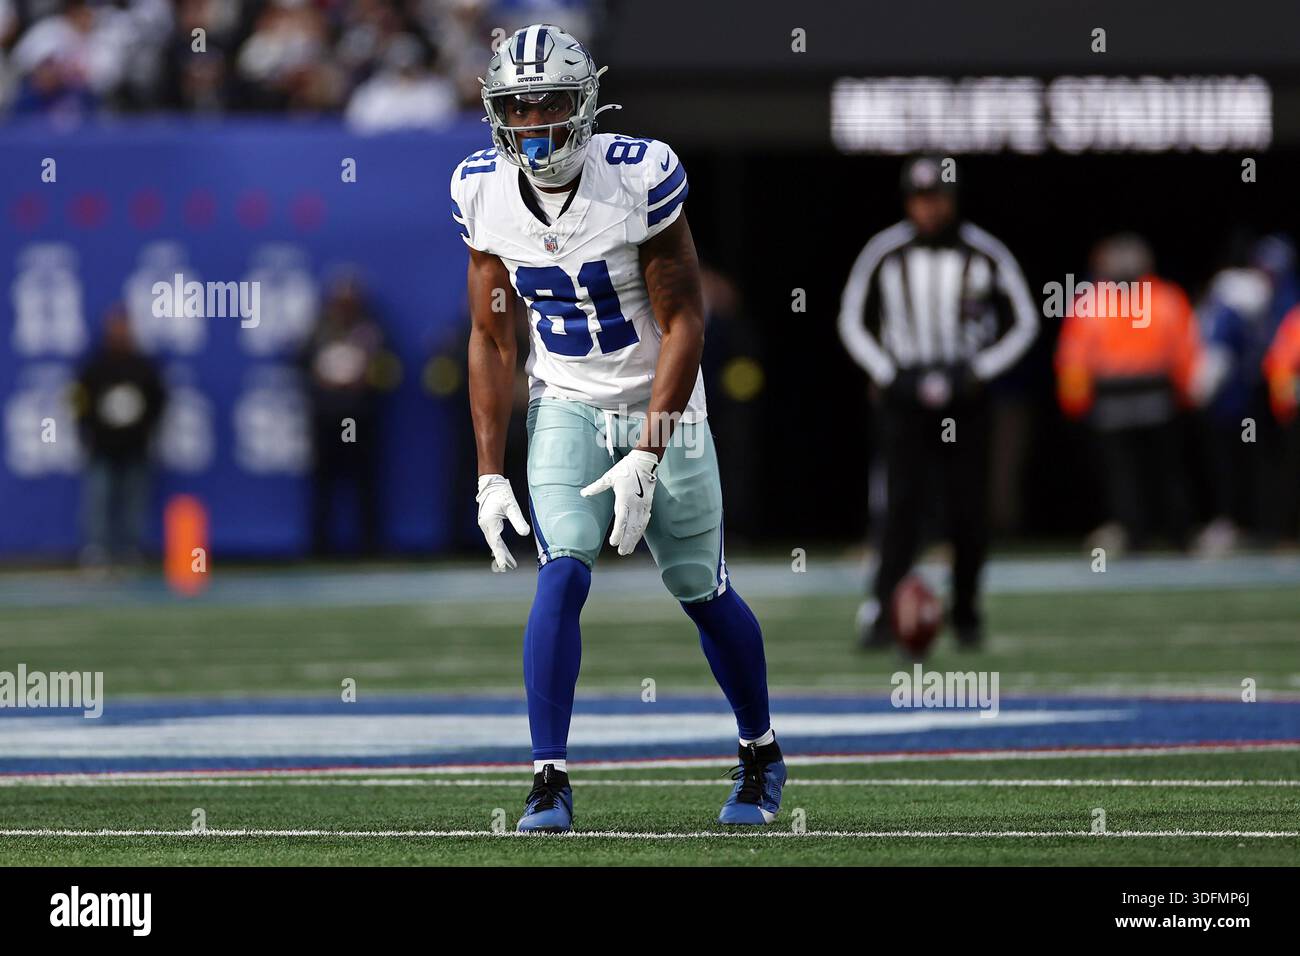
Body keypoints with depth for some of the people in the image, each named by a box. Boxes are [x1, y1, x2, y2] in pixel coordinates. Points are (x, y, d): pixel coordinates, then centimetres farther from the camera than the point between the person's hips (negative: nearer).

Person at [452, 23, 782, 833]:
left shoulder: (638, 178, -22)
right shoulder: (486, 194, -9)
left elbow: (684, 324, -17)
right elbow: (492, 339, 1)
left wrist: (644, 459, -21)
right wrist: (490, 474, -3)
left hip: (662, 408, -2)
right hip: (566, 406, 2)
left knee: (703, 592, 7)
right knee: (563, 576, -18)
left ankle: (762, 752, 31)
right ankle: (551, 780, -17)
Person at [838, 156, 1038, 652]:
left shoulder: (985, 255, -3)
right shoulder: (884, 253, -1)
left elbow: (1023, 321, 5)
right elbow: (852, 320, 8)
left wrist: (978, 371, -6)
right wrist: (889, 373, -5)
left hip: (964, 395, 1)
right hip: (904, 395, -1)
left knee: (968, 511, 2)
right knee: (904, 503, -14)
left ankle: (966, 613, 15)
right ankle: (880, 608, -18)